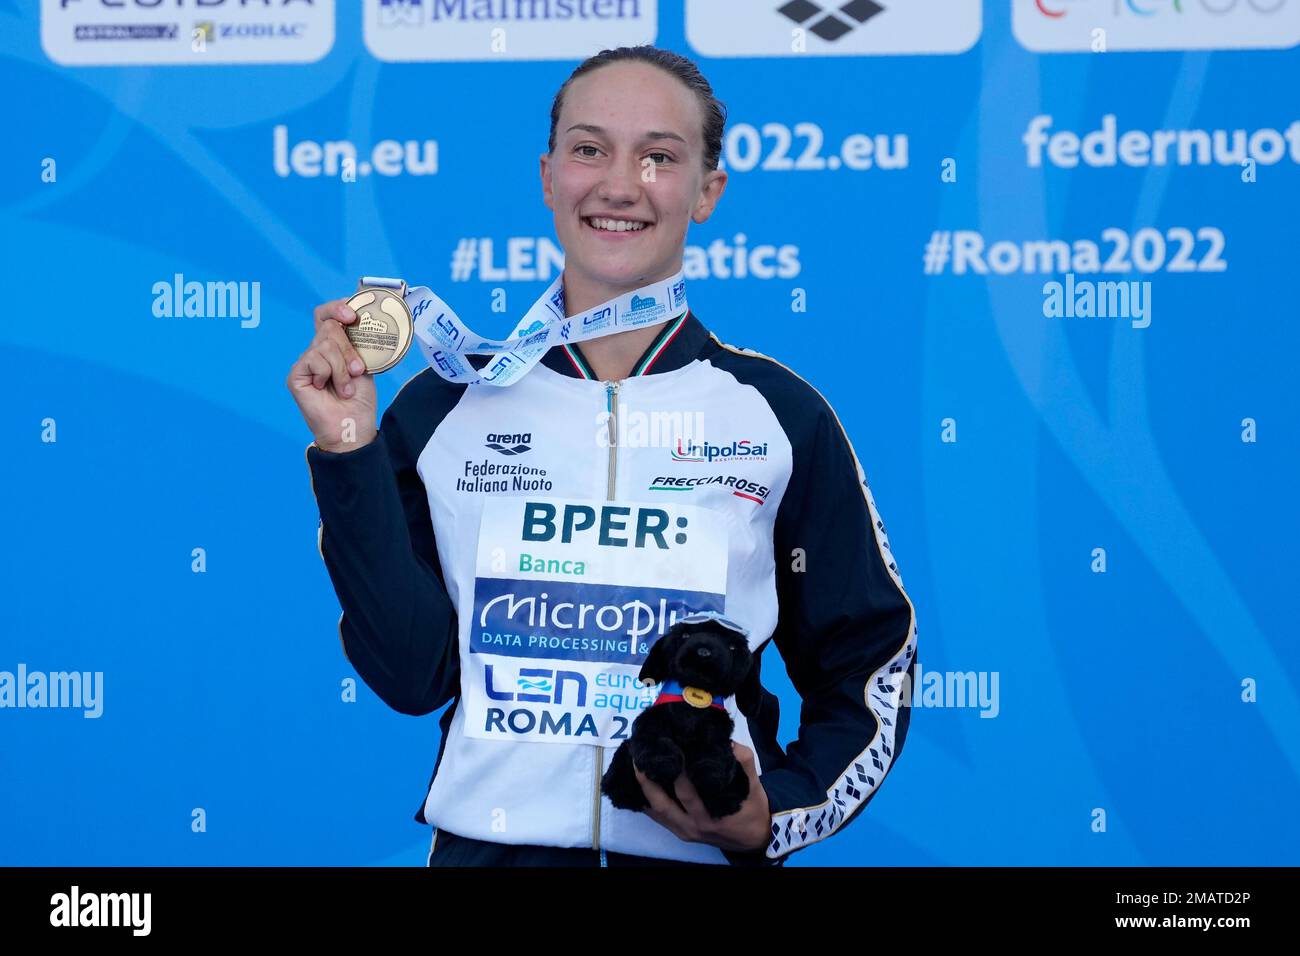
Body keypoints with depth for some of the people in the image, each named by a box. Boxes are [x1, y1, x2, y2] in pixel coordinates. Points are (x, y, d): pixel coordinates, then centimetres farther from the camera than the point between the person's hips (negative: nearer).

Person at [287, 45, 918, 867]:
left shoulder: (782, 416, -3)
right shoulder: (446, 405, -1)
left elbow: (870, 672, 3)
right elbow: (414, 676, -5)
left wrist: (771, 819, -12)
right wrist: (351, 459, -11)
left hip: (702, 857, 0)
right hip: (488, 843, 1)